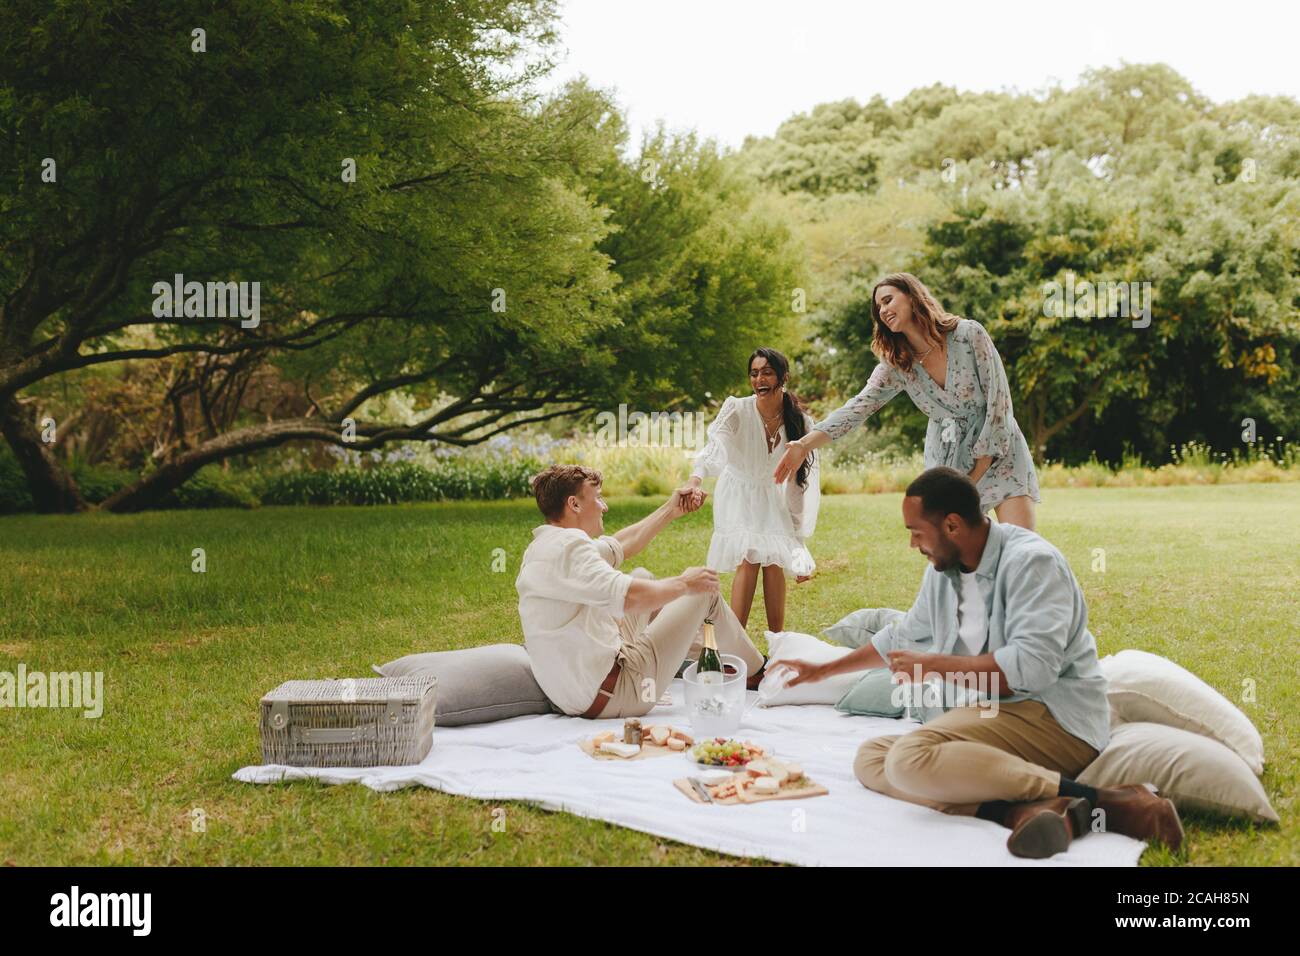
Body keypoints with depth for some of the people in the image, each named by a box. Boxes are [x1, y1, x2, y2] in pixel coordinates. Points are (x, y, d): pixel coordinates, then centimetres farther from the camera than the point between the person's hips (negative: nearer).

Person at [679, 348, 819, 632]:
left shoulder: (800, 422, -15)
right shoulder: (736, 411, -23)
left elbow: (803, 480, -8)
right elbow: (713, 448, -40)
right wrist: (694, 480, -61)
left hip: (772, 496, 3)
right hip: (739, 493, -2)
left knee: (774, 563, -6)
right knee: (748, 561, -17)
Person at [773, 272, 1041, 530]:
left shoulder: (969, 334, -14)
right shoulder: (896, 366, -5)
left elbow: (999, 399, -12)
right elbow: (856, 409, -13)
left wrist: (979, 470, -11)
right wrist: (803, 445, -27)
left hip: (996, 448, -2)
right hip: (947, 457, 3)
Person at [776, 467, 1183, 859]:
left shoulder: (1031, 561, -13)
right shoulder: (943, 572, 13)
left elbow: (1032, 665, -26)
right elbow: (901, 637, 31)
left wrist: (935, 666, -15)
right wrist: (822, 670, 36)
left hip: (1057, 720, -9)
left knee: (911, 757, -31)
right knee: (871, 757, -6)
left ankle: (1099, 800, -29)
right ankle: (1021, 810, -30)